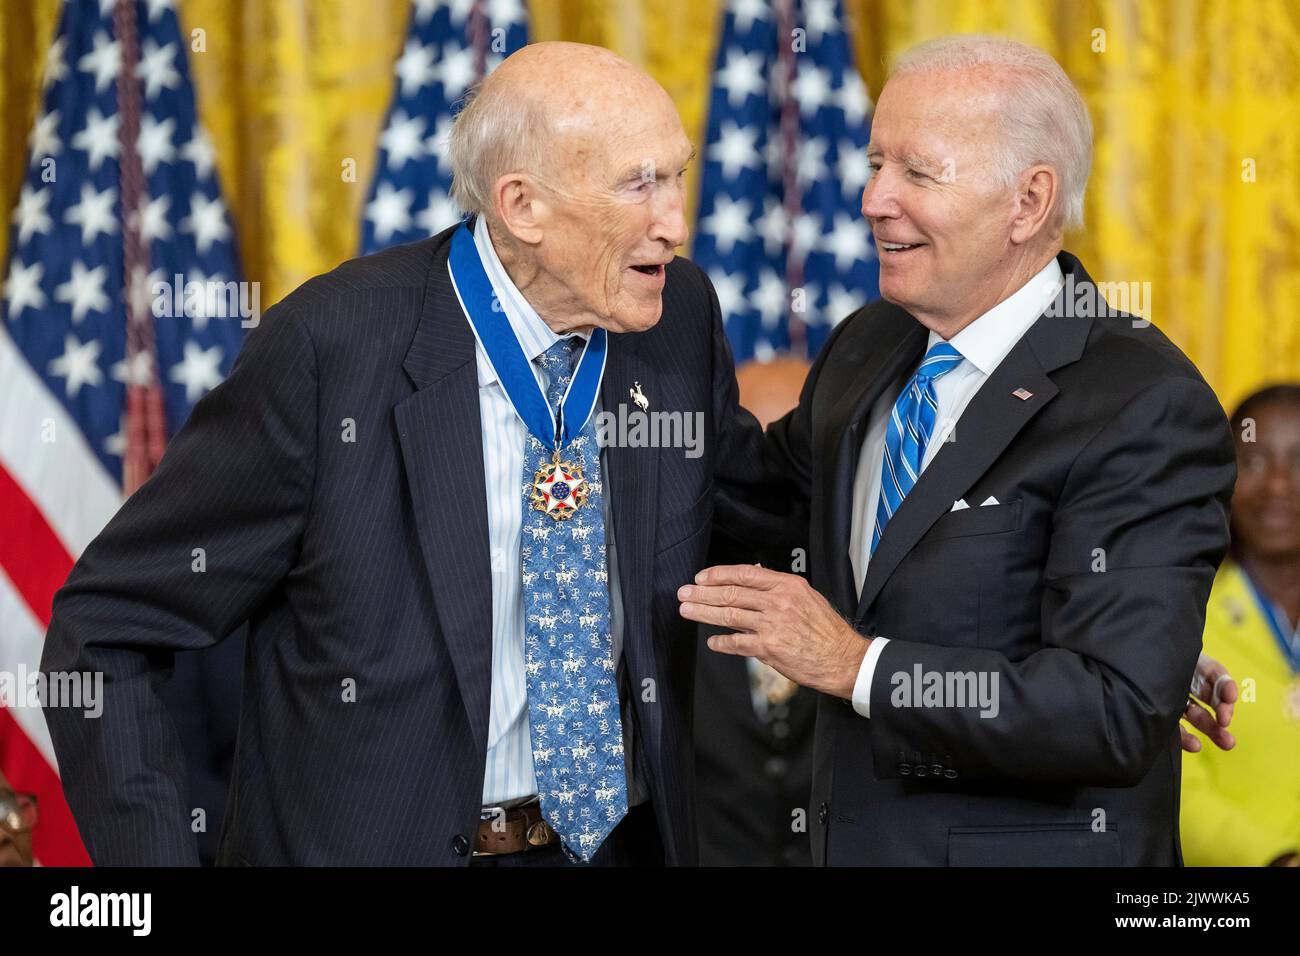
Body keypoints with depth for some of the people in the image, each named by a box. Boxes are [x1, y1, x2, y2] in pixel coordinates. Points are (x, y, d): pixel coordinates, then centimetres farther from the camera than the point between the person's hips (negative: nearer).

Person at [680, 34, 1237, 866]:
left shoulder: (1148, 410, -19)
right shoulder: (864, 349, 5)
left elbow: (1119, 712, -25)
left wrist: (860, 665, -25)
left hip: (1034, 847, -7)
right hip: (855, 835, 7)